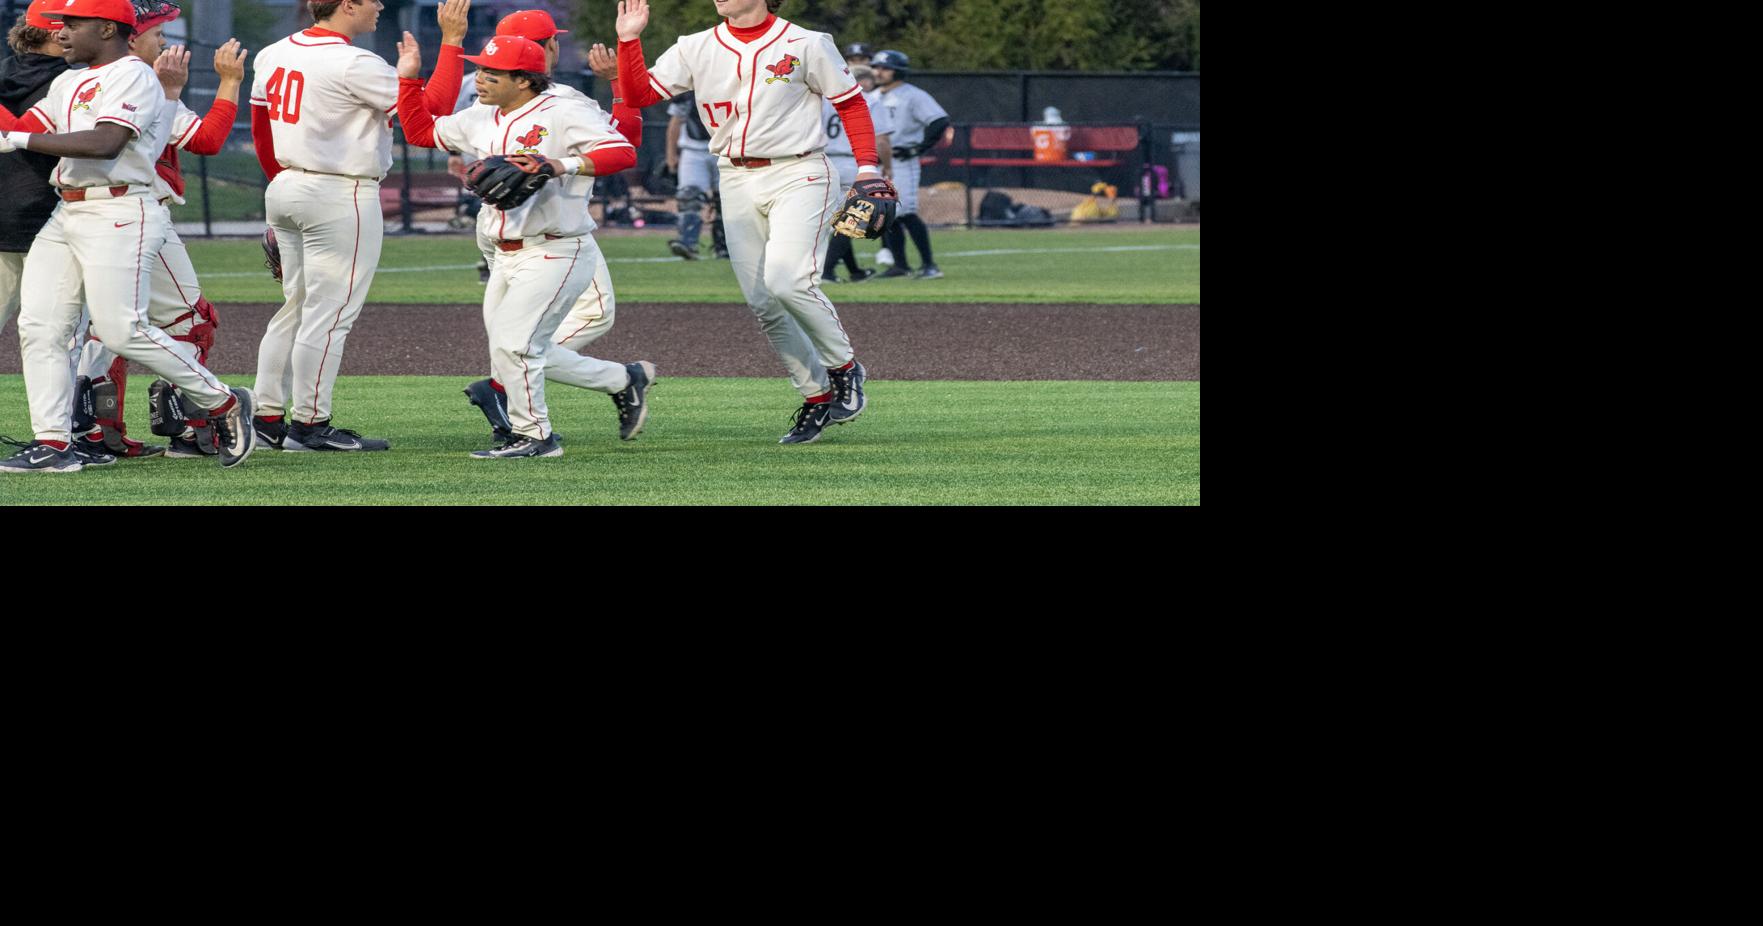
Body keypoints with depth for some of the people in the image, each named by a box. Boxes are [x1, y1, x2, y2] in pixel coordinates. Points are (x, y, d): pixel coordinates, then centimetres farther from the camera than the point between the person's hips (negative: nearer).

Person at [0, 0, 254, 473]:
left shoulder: (133, 76, -8)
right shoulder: (68, 83, 21)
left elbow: (105, 143, -22)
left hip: (118, 216, -9)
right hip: (65, 216, 9)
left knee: (123, 330, -14)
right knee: (38, 326, -2)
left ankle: (223, 404, 1)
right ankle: (53, 444, -1)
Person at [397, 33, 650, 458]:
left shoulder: (564, 114, -10)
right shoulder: (481, 122, 14)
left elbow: (623, 152, -20)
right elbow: (421, 131, 25)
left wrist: (562, 165, -31)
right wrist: (409, 78, 15)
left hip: (555, 253, -9)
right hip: (506, 259, 9)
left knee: (510, 344, -15)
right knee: (524, 354, 10)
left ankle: (533, 435, 0)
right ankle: (625, 379, 25)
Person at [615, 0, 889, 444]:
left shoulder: (805, 45, -3)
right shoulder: (696, 49, 7)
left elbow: (851, 102, 2)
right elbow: (639, 93, 2)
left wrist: (868, 167, -6)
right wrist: (629, 40, -11)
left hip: (798, 176, -5)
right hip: (737, 184, 5)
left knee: (786, 279, -24)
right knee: (763, 304, 2)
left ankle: (844, 369, -3)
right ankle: (816, 399, 14)